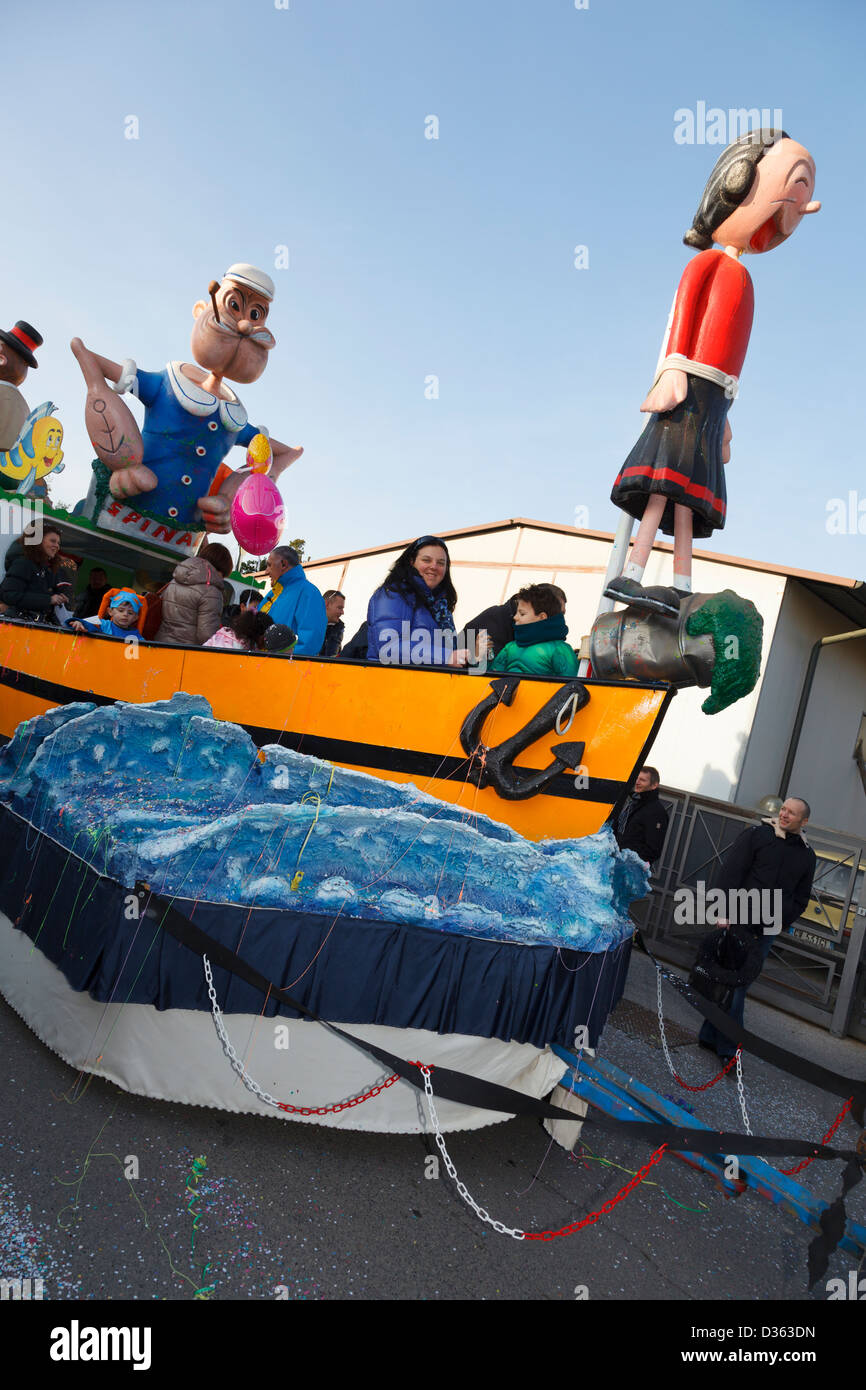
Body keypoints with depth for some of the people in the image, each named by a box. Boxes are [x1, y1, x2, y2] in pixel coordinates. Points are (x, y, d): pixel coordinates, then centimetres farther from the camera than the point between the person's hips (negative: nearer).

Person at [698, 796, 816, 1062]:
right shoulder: (756, 834, -3)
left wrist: (781, 923, 2)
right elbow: (730, 873, -8)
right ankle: (727, 1048, 11)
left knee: (736, 986, 6)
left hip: (766, 931, 3)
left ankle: (710, 1037, 14)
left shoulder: (807, 854, 10)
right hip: (737, 921, -3)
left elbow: (801, 897, 15)